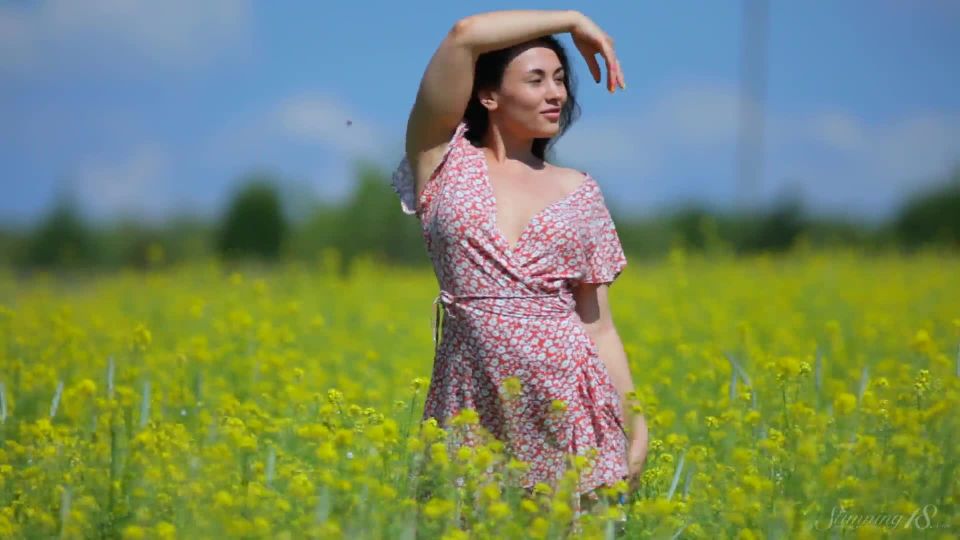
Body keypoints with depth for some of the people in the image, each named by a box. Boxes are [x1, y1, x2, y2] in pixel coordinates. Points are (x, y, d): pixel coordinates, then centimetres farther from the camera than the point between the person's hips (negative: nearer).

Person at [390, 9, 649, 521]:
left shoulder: (579, 190, 11)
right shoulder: (442, 157, 3)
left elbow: (598, 325, 12)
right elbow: (466, 34, -10)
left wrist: (637, 425, 5)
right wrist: (573, 21, 0)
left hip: (569, 402, 2)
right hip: (475, 405, -2)